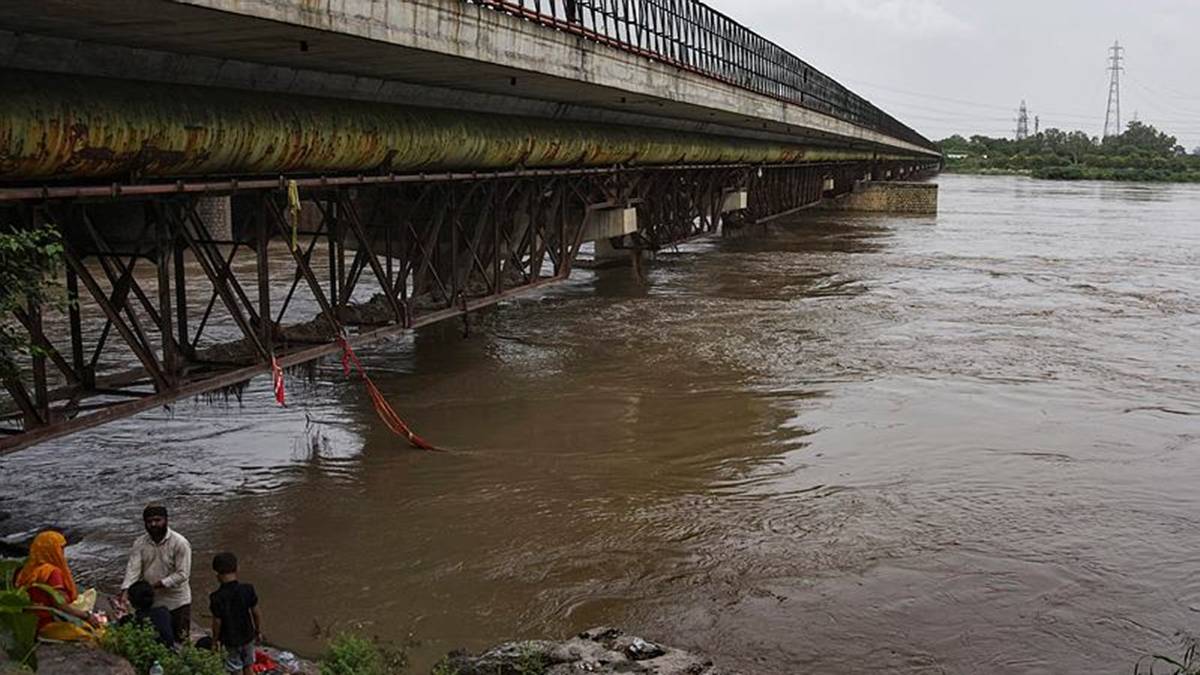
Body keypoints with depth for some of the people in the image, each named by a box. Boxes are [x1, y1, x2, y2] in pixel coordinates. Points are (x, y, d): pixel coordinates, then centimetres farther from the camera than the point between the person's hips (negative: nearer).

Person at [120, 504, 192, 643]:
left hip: (177, 602, -4)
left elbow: (182, 574, -18)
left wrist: (159, 584, -25)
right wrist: (125, 590, -24)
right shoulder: (140, 543, 0)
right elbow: (133, 568, -9)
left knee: (181, 640, 4)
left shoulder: (180, 543, -14)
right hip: (149, 602, 4)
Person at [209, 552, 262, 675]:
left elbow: (217, 622, -13)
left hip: (231, 640, -3)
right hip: (248, 636, 3)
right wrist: (259, 631, 9)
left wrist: (215, 640, 3)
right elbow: (256, 613, -6)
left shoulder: (217, 597, -21)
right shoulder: (248, 590, -13)